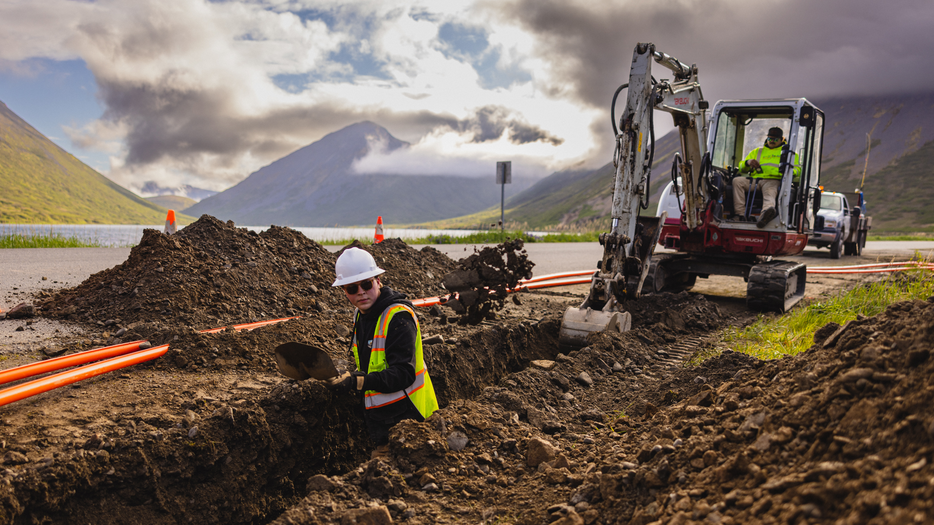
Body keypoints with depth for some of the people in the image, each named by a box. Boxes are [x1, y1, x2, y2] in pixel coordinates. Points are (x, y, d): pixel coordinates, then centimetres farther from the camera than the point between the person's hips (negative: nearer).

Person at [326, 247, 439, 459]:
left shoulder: (399, 316, -18)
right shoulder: (361, 314, 10)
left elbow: (404, 374, -26)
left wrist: (359, 382, -34)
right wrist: (348, 379, 7)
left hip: (406, 418, -8)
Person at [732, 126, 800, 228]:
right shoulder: (757, 151, 34)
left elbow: (797, 169, 16)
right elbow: (742, 168, 28)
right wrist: (748, 162, 2)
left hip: (773, 181, -4)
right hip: (755, 179, 4)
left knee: (769, 194, -40)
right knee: (737, 181, -26)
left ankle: (766, 212, -76)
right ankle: (740, 214, -36)